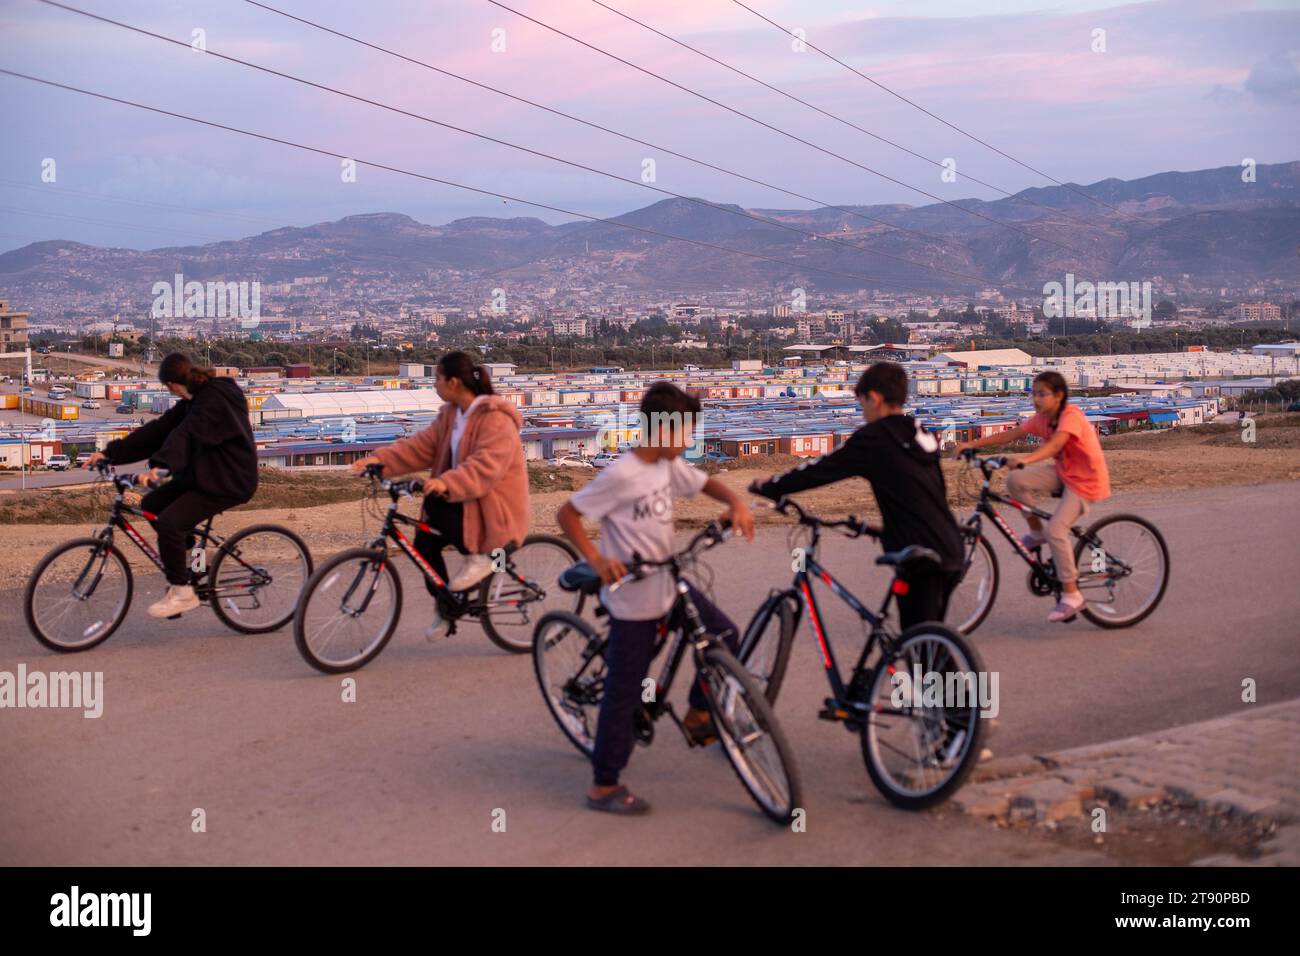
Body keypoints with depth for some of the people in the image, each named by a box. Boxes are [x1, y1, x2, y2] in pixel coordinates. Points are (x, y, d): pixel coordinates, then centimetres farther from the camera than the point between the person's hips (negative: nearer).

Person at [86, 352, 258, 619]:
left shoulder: (216, 399, -19)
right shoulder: (196, 399, 11)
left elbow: (186, 435, -33)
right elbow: (158, 429, 7)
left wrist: (159, 466, -46)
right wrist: (110, 453, 2)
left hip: (228, 482, -10)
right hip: (203, 474, 10)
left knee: (168, 523, -21)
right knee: (152, 505, 5)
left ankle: (182, 592, -8)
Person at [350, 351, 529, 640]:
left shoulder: (496, 419, -20)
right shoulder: (450, 414, 8)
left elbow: (486, 467, -32)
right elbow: (421, 446, 3)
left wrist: (446, 483, -45)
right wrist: (379, 460, -9)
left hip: (494, 505, -9)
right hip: (463, 498, 9)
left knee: (435, 506, -30)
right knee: (424, 543, -5)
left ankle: (478, 556, -9)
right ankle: (445, 605, 15)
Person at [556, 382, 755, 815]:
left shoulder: (668, 466, 2)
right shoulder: (621, 475, -22)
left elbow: (707, 483, 16)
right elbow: (567, 513, -17)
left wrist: (736, 504, -5)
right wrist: (596, 559, -27)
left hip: (668, 584, 8)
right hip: (633, 598, -8)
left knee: (724, 634, 8)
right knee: (624, 693, 0)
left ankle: (698, 714, 27)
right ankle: (604, 786, 13)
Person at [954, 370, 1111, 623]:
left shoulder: (1071, 416, -23)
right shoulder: (1042, 418, 0)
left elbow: (1055, 444, -41)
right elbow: (1010, 435, -4)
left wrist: (1025, 459, -58)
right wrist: (973, 444, -15)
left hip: (1086, 479, -8)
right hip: (1063, 472, 8)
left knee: (1056, 531, -20)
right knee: (1016, 481, -15)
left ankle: (1071, 595, -7)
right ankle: (1036, 532, 6)